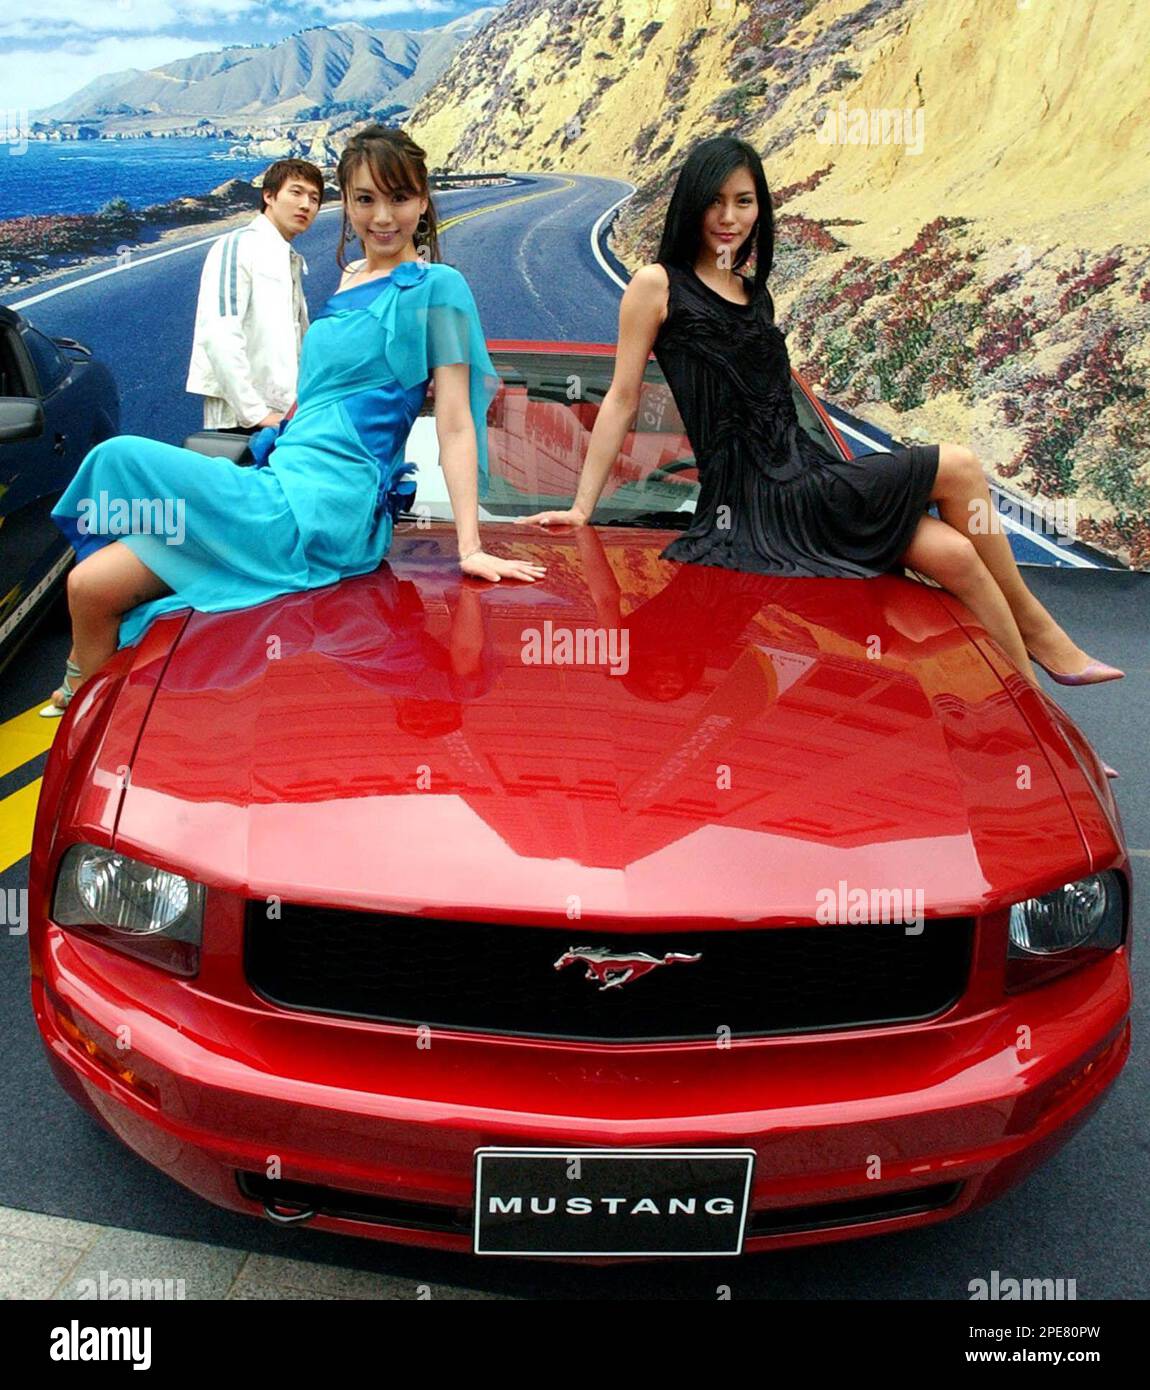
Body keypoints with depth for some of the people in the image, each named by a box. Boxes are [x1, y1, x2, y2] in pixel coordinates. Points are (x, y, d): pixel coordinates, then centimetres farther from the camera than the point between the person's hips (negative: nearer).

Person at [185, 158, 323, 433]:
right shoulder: (238, 246, -3)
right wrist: (256, 413, -18)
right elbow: (219, 336, -16)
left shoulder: (293, 263, 19)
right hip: (243, 421, -7)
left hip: (281, 418, 7)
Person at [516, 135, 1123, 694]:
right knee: (958, 467, -12)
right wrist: (582, 507, -5)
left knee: (955, 554, -13)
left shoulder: (755, 292, 20)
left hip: (801, 474, 7)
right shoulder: (657, 284, 0)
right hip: (756, 501, -7)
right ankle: (1035, 629, 4)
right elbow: (621, 399, -2)